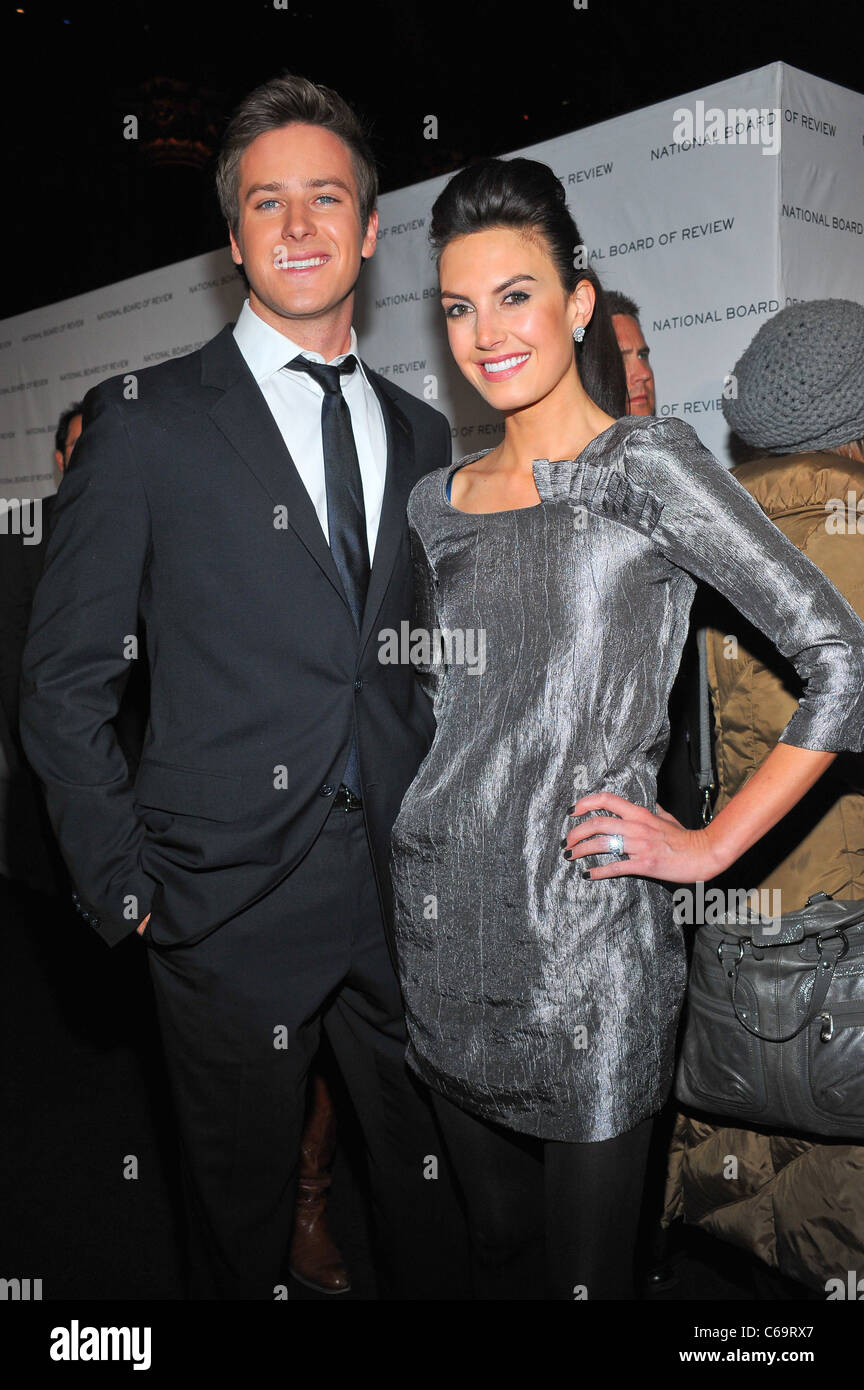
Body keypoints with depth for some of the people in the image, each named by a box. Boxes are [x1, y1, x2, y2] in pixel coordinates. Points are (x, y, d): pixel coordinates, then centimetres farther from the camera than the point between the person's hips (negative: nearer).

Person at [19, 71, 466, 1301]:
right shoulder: (145, 423, -4)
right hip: (234, 908, -3)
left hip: (408, 902, 4)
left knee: (434, 1212, 17)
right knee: (241, 1222, 15)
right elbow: (65, 682, -4)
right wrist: (123, 888, -7)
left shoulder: (423, 435, 10)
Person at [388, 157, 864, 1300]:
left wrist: (712, 843, -11)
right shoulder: (437, 500, 10)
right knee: (496, 1239, 20)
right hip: (441, 916, 5)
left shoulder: (649, 464, -8)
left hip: (586, 935, -5)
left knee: (585, 1266, 8)